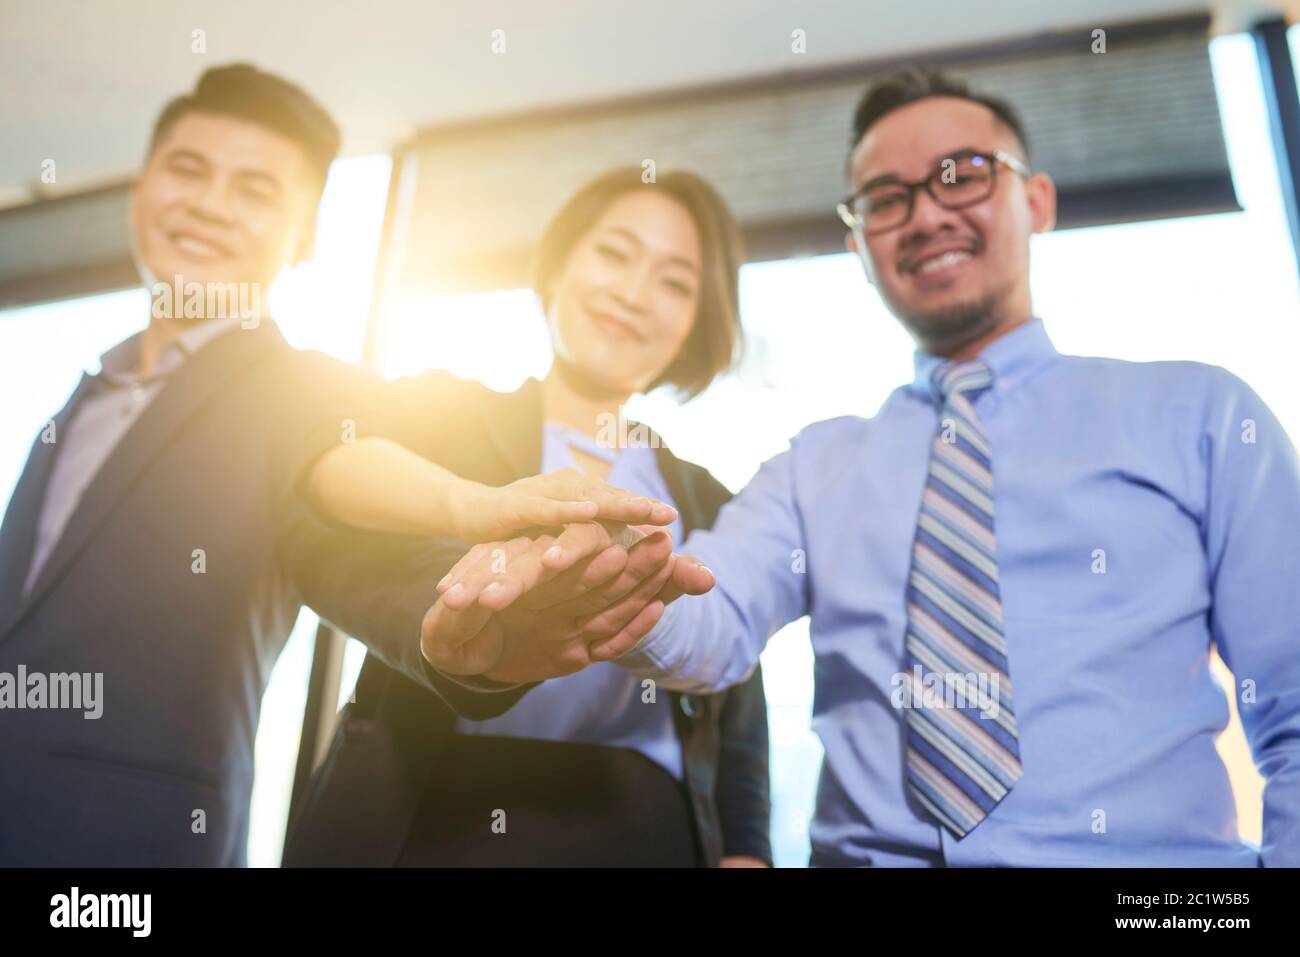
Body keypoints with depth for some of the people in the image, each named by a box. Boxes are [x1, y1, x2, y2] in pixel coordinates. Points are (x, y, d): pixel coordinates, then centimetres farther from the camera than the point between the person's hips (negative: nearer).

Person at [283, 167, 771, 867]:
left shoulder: (709, 507, 12)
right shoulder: (442, 414, 6)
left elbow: (739, 734, 10)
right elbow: (318, 447, -17)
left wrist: (744, 850, -6)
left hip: (638, 830, 2)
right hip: (427, 819, -1)